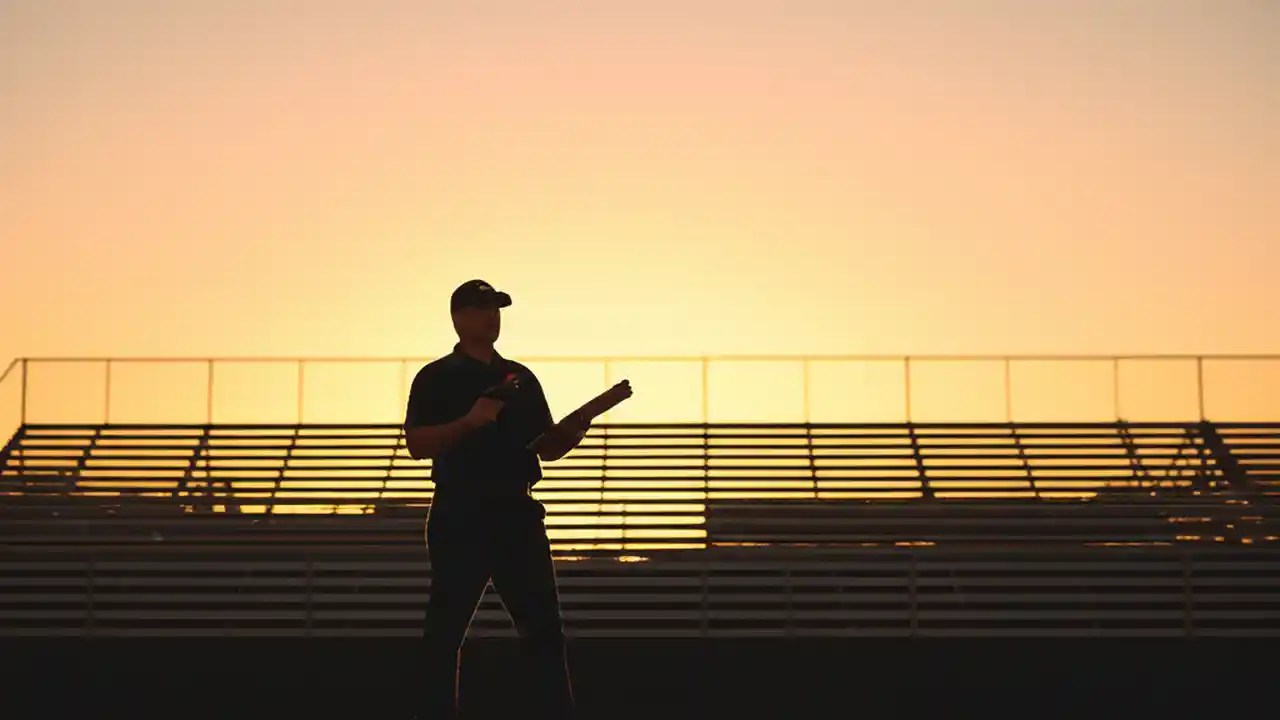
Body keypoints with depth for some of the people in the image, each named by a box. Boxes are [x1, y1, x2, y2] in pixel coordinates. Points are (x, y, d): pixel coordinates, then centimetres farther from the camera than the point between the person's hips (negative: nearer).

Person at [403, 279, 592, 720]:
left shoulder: (521, 378, 16)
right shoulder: (436, 378, 0)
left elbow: (546, 448, 16)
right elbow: (416, 444, -11)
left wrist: (569, 434, -6)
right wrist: (469, 421, -22)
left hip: (518, 514, 5)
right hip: (460, 517, -5)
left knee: (544, 626, 4)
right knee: (446, 629, -1)